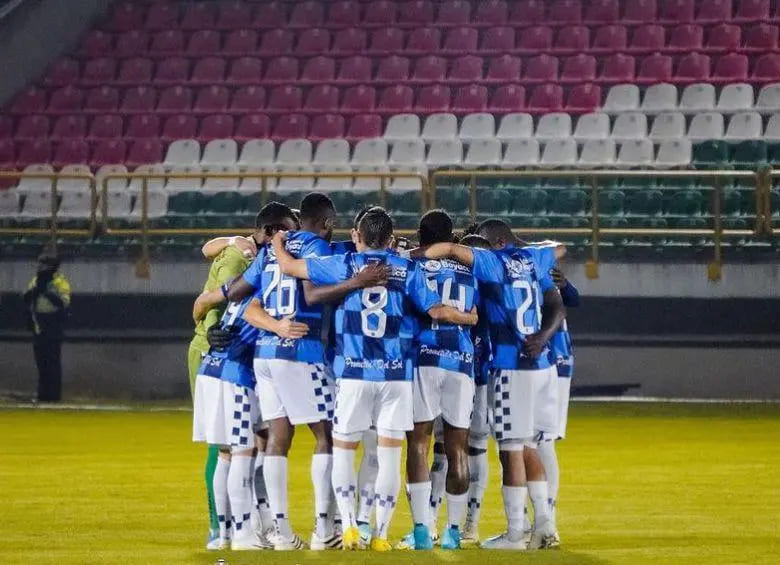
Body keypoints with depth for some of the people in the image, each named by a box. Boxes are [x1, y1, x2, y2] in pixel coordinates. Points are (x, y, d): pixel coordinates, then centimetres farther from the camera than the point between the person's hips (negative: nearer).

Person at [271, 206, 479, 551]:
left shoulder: (344, 265, 2)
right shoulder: (408, 270, 5)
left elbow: (289, 266, 5)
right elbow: (437, 311, 2)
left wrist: (278, 243, 27)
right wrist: (470, 318, 22)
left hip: (354, 371, -1)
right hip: (396, 372, 1)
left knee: (343, 451, 10)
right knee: (389, 455, 5)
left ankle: (349, 526, -3)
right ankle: (381, 534, 3)